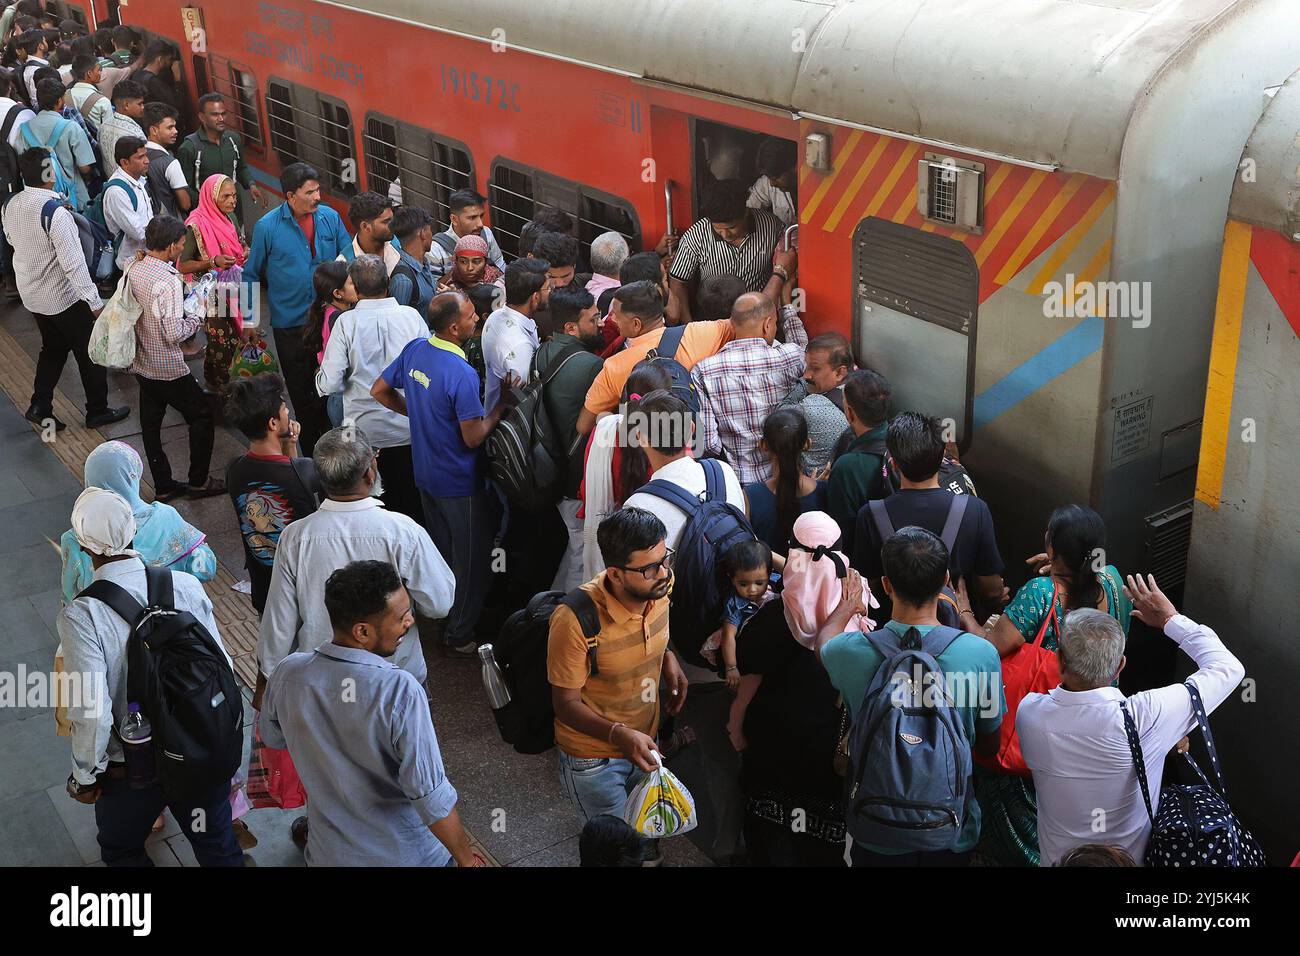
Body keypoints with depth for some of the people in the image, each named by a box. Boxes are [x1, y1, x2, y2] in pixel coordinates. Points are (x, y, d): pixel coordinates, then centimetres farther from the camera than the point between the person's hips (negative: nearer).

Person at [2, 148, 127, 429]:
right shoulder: (55, 213, -28)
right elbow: (74, 263, -27)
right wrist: (95, 302, -21)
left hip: (31, 295, 7)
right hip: (64, 297, -7)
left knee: (53, 347, 24)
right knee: (89, 352, 11)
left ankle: (40, 407, 22)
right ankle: (98, 411, 22)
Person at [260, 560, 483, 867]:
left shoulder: (287, 674, -16)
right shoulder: (400, 692, -32)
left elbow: (272, 738, 4)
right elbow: (431, 796, -28)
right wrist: (467, 858, -14)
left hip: (330, 852, 3)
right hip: (408, 854, -3)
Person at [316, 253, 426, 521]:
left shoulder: (346, 322, -14)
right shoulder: (411, 316, -10)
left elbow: (329, 384, -15)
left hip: (365, 430, -1)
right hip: (409, 429, 2)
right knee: (414, 501, 18)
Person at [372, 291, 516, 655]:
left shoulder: (414, 349, -5)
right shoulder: (462, 375, -29)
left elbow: (380, 390, 8)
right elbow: (473, 437, -23)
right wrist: (503, 402, -14)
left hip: (426, 473, 8)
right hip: (460, 483, -8)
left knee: (440, 552, 25)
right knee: (471, 560, 9)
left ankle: (440, 618, 42)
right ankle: (460, 635, 21)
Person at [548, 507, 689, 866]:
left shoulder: (659, 587, -16)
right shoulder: (574, 621, -34)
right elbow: (567, 704, -22)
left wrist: (668, 658, -10)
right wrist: (619, 734, -37)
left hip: (645, 743, 6)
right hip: (593, 760, -5)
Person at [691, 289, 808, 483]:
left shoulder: (703, 372, -10)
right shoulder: (789, 358, -9)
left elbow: (706, 444, -12)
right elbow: (802, 345, 19)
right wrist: (787, 304, 31)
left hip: (734, 479, 0)